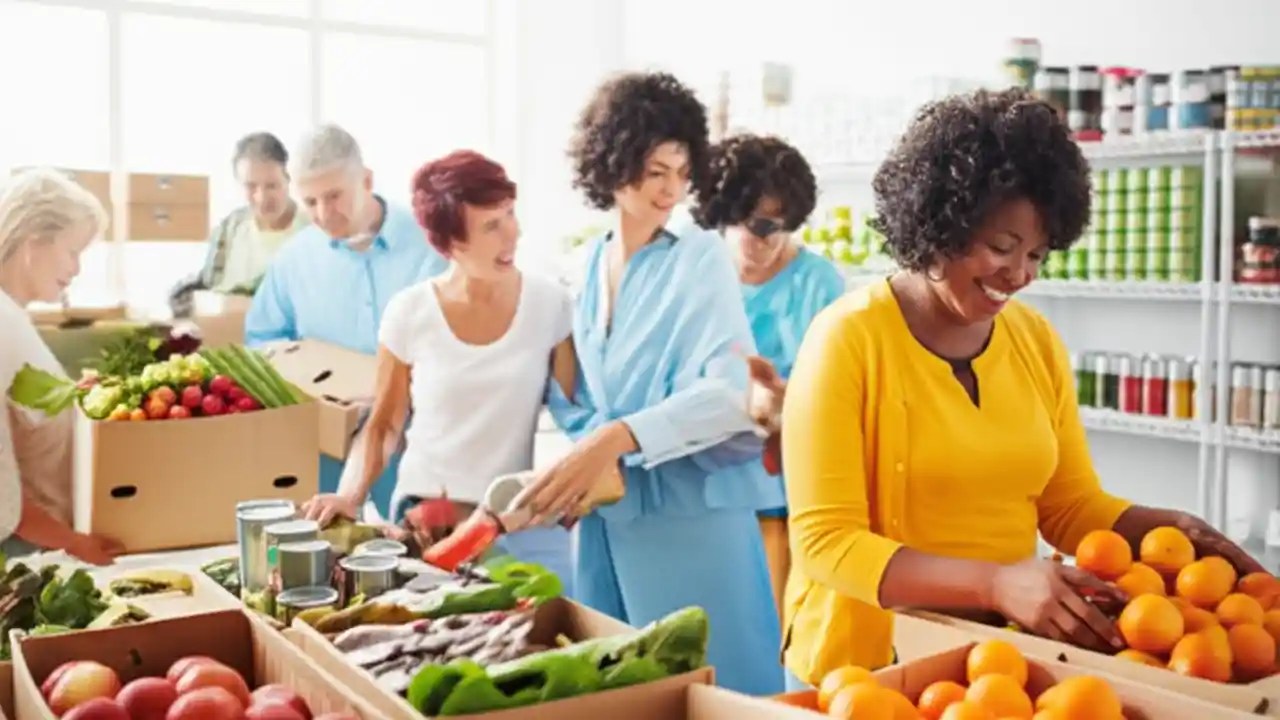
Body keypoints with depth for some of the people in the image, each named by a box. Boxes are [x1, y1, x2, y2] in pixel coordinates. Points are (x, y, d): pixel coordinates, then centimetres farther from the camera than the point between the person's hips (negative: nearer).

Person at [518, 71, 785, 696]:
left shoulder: (701, 256, -6)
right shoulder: (588, 264, 8)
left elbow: (733, 391, -18)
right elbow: (574, 387, 13)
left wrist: (617, 440, -27)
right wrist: (584, 459, -6)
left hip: (690, 507, -5)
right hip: (605, 512, 5)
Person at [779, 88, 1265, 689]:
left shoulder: (1036, 340, 3)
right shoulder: (849, 338, -13)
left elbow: (1070, 505, 10)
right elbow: (825, 542, -17)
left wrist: (1170, 529, -7)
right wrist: (997, 584, -25)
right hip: (868, 665, -4)